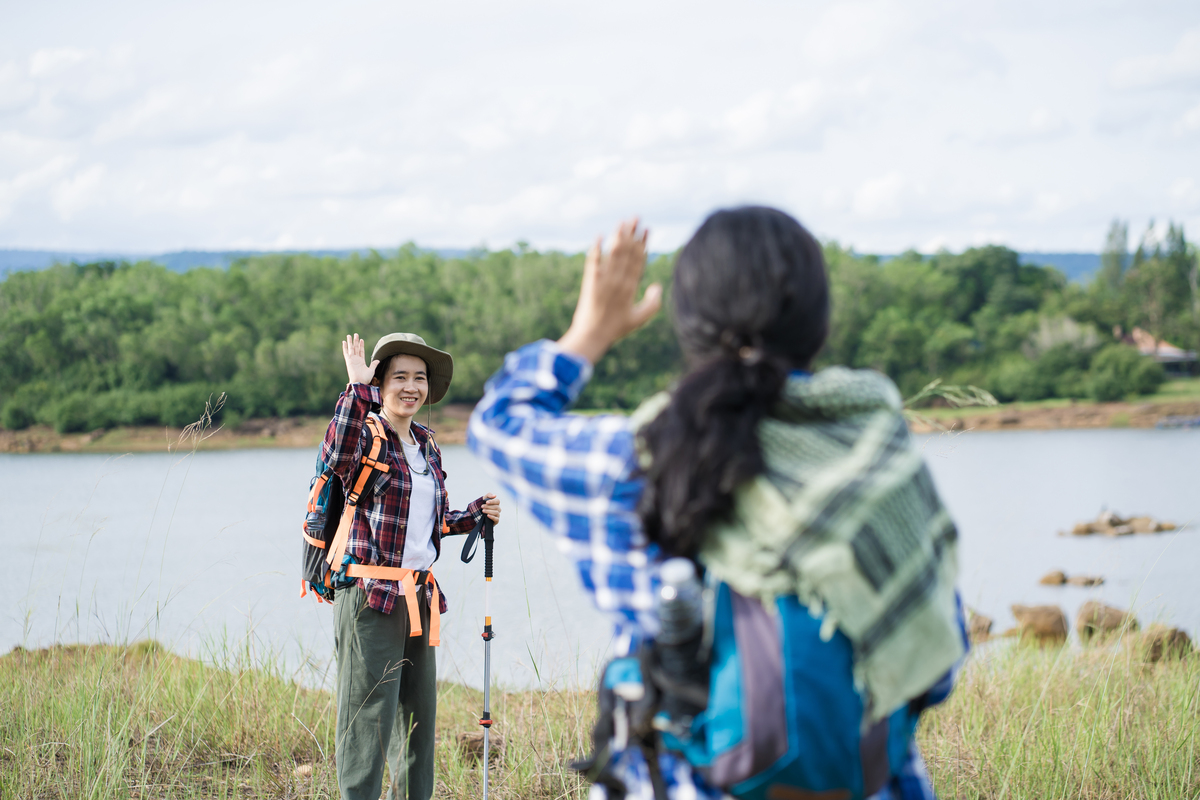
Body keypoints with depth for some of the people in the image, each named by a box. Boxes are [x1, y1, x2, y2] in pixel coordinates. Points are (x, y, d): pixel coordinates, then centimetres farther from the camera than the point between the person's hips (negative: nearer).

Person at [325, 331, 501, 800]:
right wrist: (357, 387, -28)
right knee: (369, 720, -7)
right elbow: (337, 458, -32)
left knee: (418, 717, 14)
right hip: (370, 597, -8)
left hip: (419, 597, 8)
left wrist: (478, 514, 7)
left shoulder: (427, 446, 15)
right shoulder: (367, 436, -7)